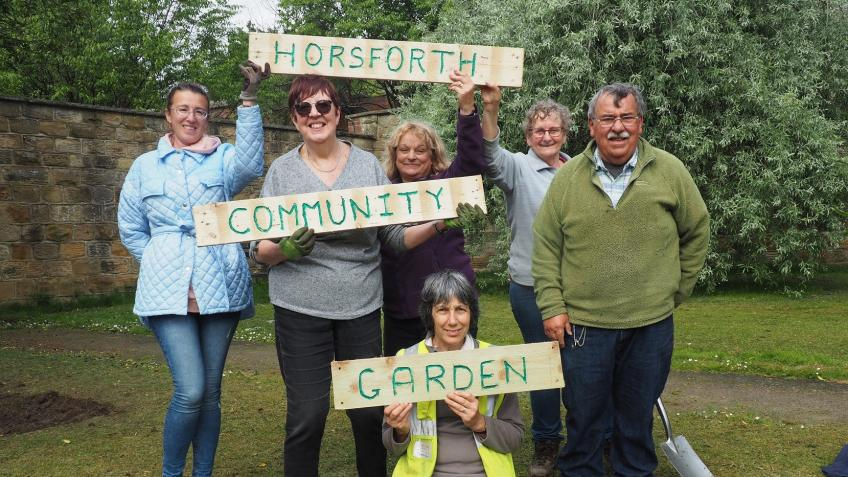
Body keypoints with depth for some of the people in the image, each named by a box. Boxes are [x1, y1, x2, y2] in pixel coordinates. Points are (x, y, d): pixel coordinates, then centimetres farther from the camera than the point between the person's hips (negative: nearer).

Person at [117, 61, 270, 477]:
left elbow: (249, 165, -17)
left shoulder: (223, 158, 8)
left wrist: (249, 98, -25)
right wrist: (160, 264, 3)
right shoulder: (145, 165, 11)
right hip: (169, 290, -1)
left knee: (211, 391, 8)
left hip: (220, 286, 1)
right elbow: (130, 229, 16)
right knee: (190, 392, -10)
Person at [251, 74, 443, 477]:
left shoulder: (368, 165, 4)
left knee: (370, 412, 9)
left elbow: (394, 237, 6)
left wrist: (436, 224, -11)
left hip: (362, 307, 2)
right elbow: (260, 251, 0)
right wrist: (286, 249, -22)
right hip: (301, 309, -1)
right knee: (307, 417, 1)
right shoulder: (281, 171, 1)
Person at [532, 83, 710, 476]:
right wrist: (552, 307, -5)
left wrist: (677, 289, 9)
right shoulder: (567, 178, -1)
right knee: (583, 414, 13)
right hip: (582, 323, 0)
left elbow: (697, 232, 8)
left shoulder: (670, 171, -2)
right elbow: (546, 248, 0)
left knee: (638, 414, 17)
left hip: (651, 324, 1)